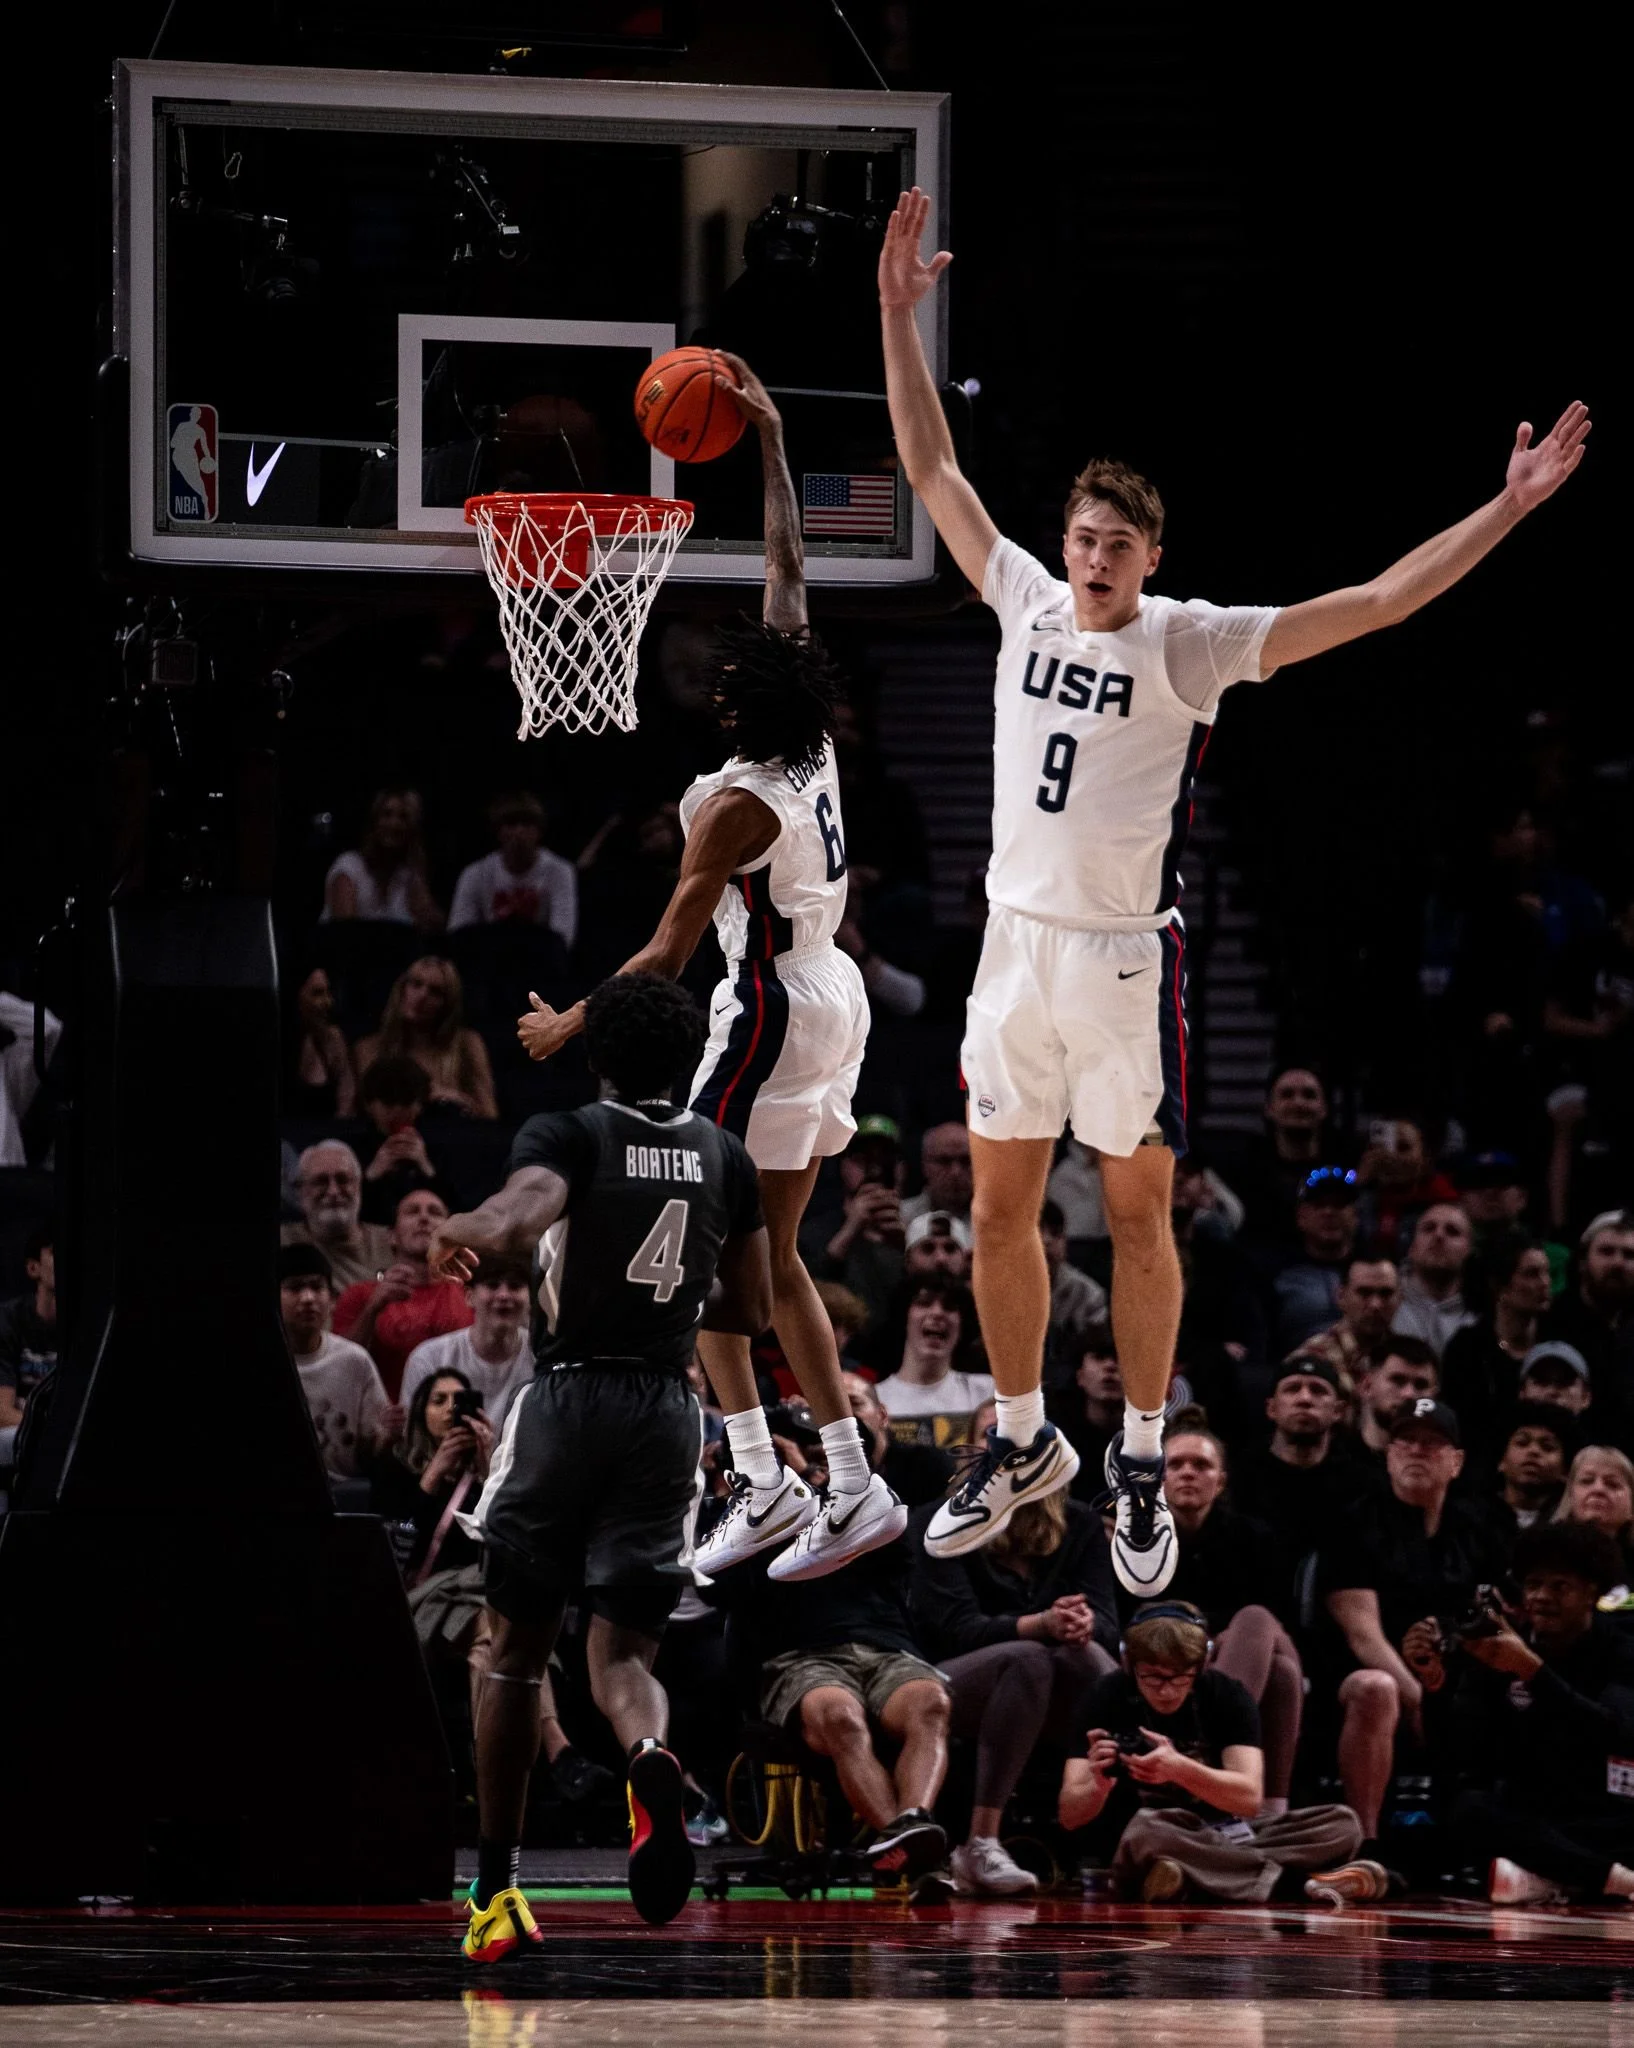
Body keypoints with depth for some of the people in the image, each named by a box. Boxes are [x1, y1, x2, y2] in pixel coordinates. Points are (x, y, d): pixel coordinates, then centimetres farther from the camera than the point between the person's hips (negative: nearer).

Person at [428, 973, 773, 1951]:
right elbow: (753, 1309, 17)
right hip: (668, 1411, 2)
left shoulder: (564, 1137, -4)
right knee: (622, 1651, 4)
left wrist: (454, 1232, -13)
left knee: (519, 1648, 12)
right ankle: (652, 1760, -34)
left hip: (568, 1395, -2)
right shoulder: (724, 1156, 10)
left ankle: (497, 1887, 13)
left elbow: (514, 1226, -26)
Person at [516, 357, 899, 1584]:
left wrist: (569, 1025, -3)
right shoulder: (816, 749, 2)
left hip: (772, 1013, -8)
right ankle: (852, 1484, 7)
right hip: (836, 999, 8)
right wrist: (770, 444, 15)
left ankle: (763, 1483, -9)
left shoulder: (734, 805, -19)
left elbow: (668, 954, -15)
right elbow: (791, 576, 11)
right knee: (773, 1254, 11)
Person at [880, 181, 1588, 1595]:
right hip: (1017, 945, 4)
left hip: (1126, 960, -4)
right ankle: (1025, 1441, 27)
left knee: (1137, 1215, 5)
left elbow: (1370, 606, -14)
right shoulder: (1027, 603, 3)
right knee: (1000, 1212, 11)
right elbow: (931, 466, 9)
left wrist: (1507, 510, -22)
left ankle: (1143, 1465, 16)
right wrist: (899, 313, 6)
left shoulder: (1189, 643, -8)